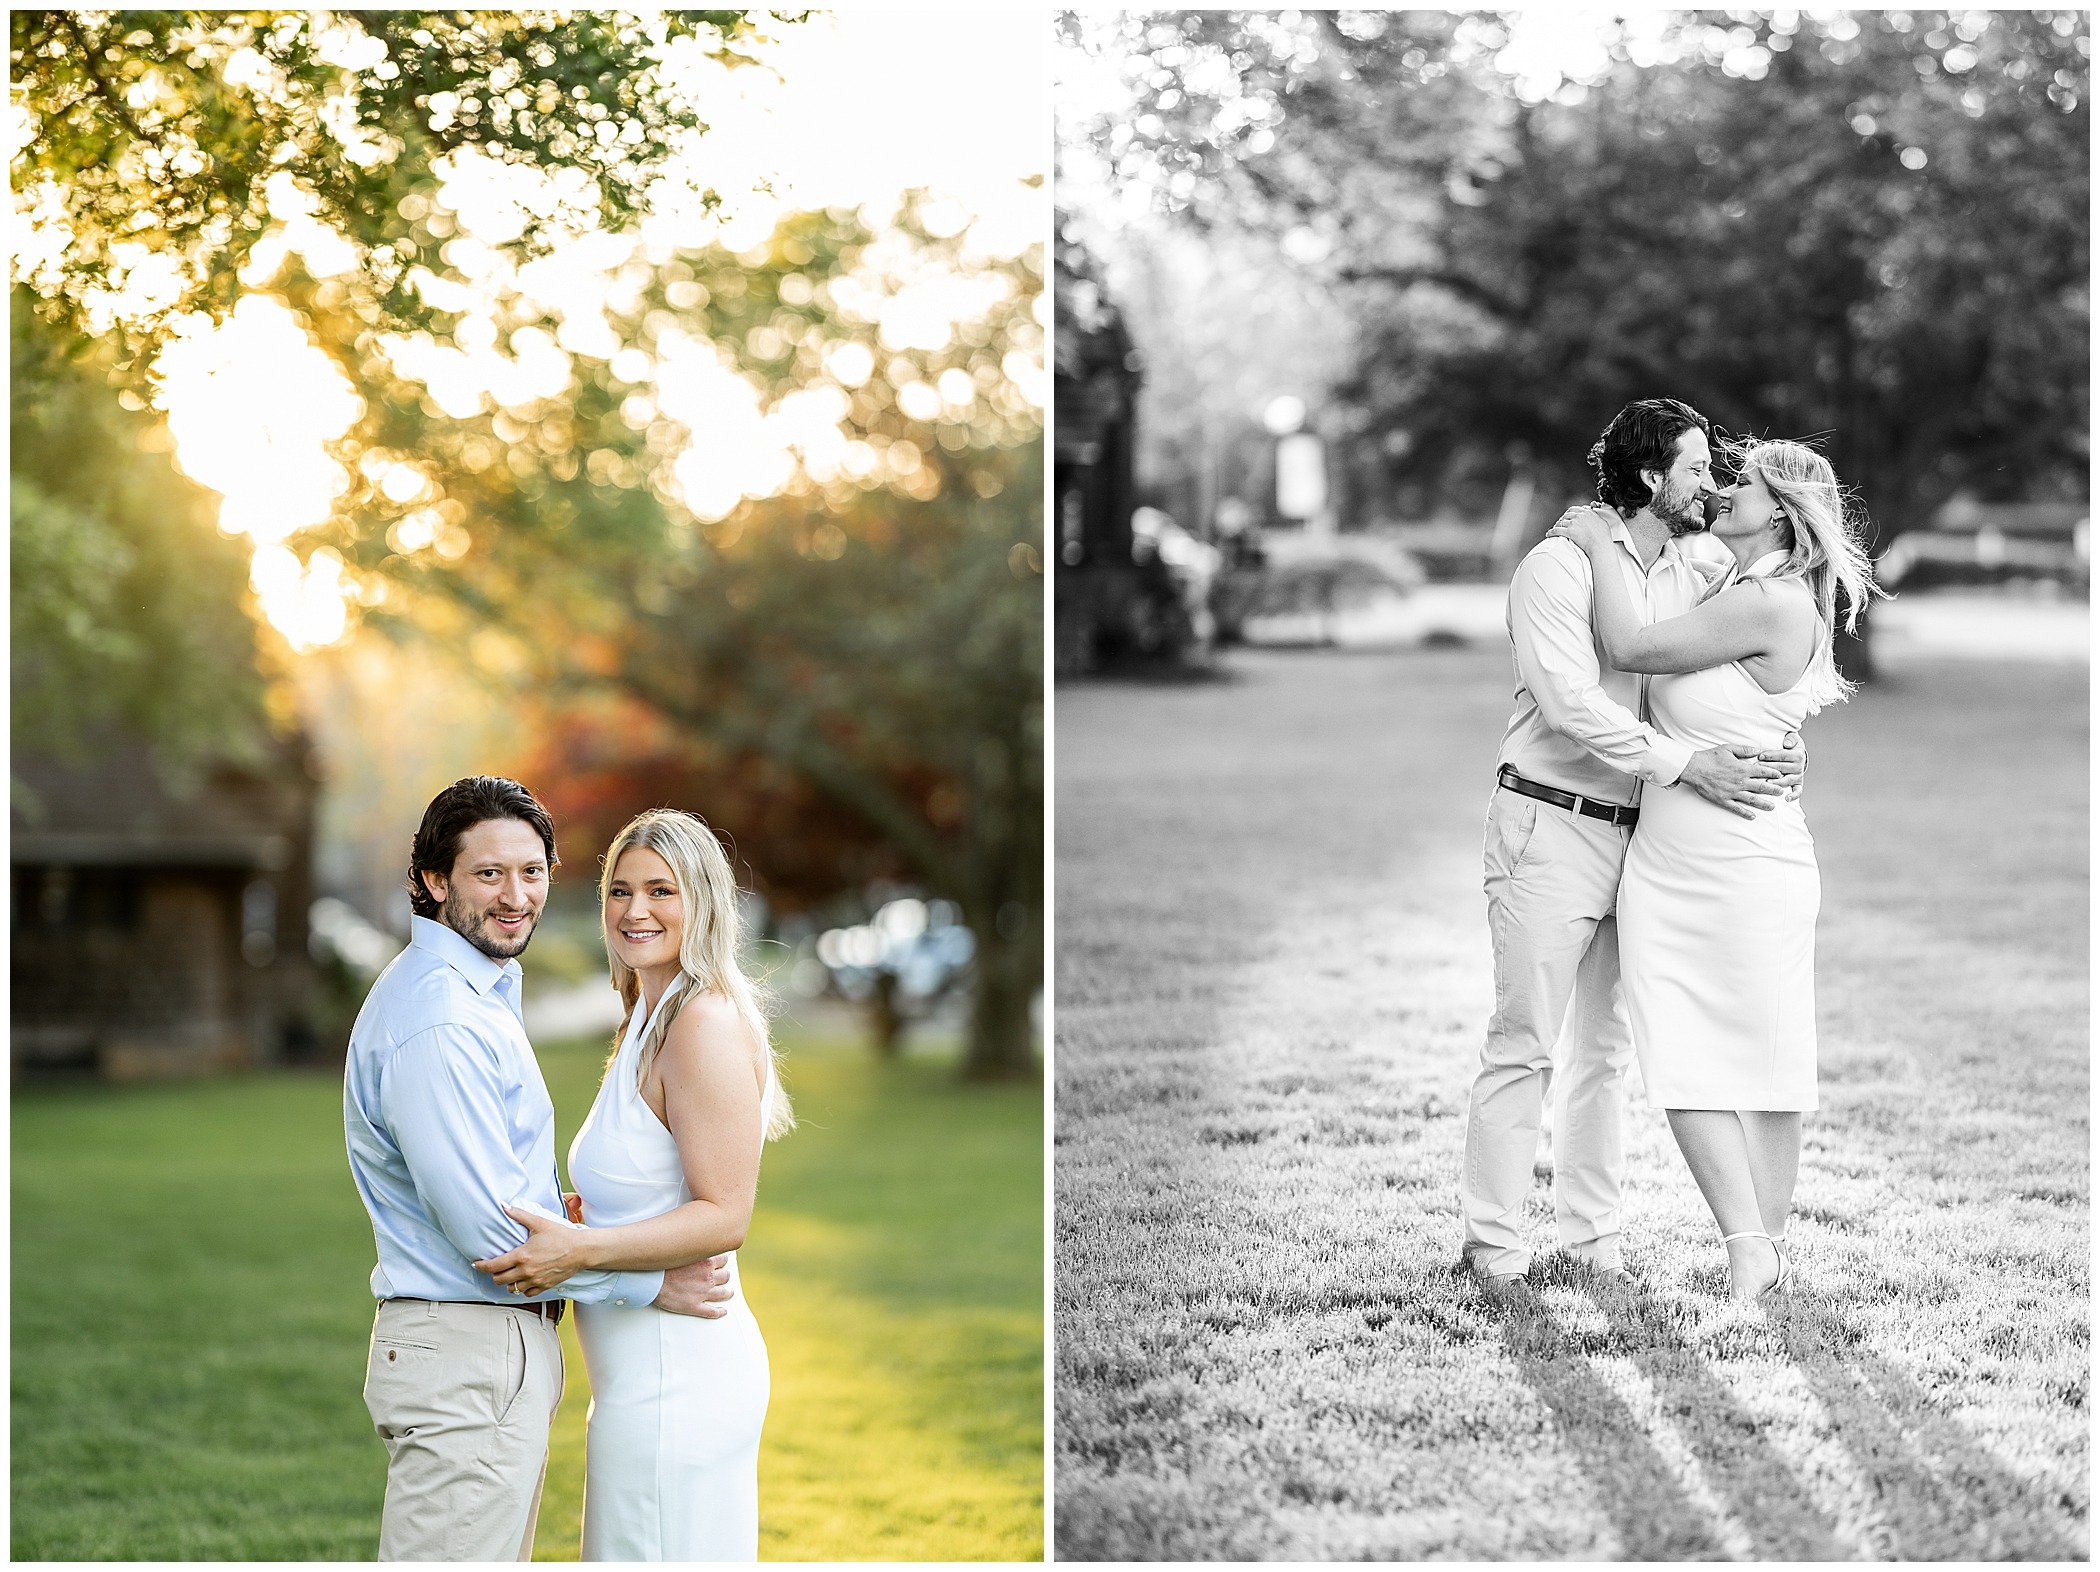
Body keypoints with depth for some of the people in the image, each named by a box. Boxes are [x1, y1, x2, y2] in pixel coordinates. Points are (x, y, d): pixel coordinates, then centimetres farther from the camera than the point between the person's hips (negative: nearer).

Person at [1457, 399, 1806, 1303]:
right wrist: (1688, 764, -25)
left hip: (1638, 837, 6)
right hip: (1549, 828, -6)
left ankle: (1591, 1236, 17)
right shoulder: (1559, 567, -9)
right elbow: (1572, 704, -19)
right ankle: (1490, 1243, 1)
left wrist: (1779, 753, -11)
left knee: (1607, 1046, 9)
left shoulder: (1694, 583, 10)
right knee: (1525, 1041, -5)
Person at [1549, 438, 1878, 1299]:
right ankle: (1748, 1250, 4)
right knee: (1685, 1068, 0)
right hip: (1662, 865, 8)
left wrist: (1600, 548, -3)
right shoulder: (1726, 590, 10)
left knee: (1760, 1069, 5)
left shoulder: (1774, 606, -16)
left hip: (1750, 870, -8)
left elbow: (1631, 649, -15)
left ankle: (1766, 1251, 16)